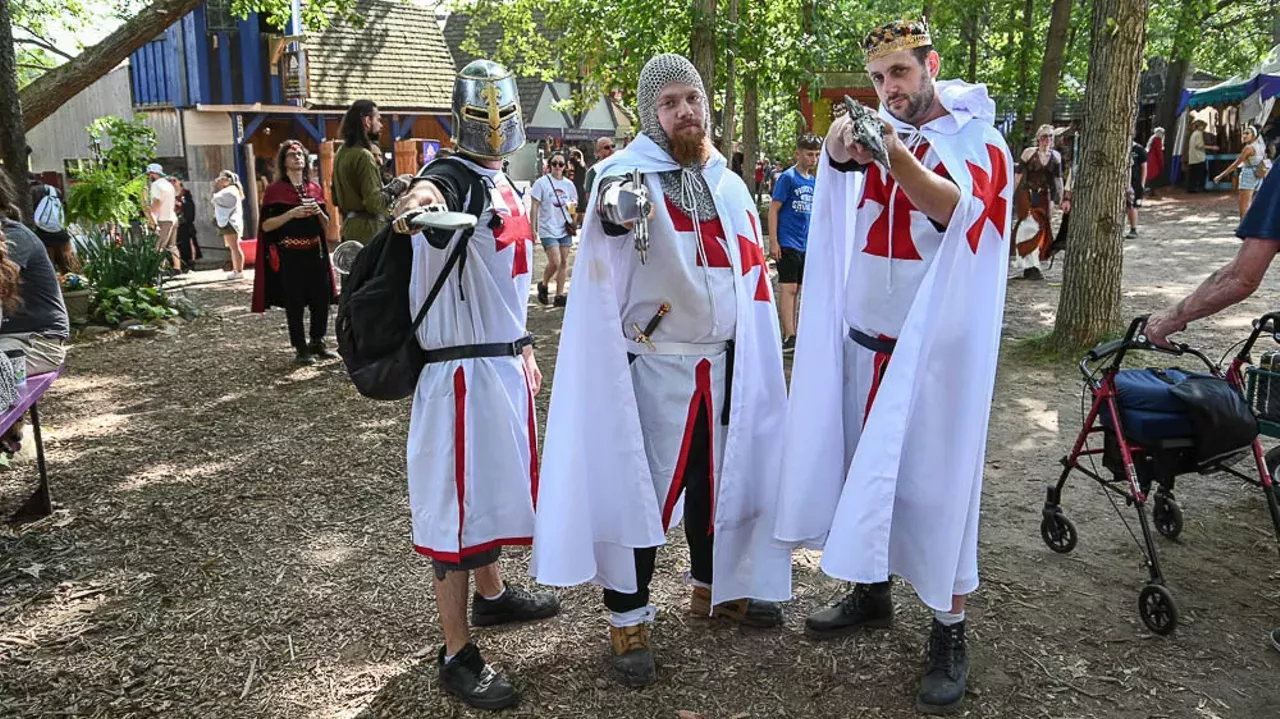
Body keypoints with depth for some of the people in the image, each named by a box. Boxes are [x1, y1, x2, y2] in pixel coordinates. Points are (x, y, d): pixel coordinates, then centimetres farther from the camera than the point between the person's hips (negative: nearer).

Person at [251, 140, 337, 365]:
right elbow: (266, 225, -7)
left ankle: (317, 343, 21)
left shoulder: (314, 188, 13)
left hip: (315, 252, 5)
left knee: (322, 299, 5)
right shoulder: (275, 190, -1)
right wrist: (292, 213, -18)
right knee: (295, 303, -1)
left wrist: (319, 212, -5)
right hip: (289, 255, -4)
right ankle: (301, 349, 8)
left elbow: (326, 224, 16)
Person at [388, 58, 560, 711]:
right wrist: (420, 199, -62)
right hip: (462, 369, -9)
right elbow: (428, 193, -39)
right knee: (458, 501, -1)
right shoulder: (453, 178, -12)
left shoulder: (505, 185, 15)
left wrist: (525, 350, 23)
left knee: (495, 484, 23)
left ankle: (492, 594, 44)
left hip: (505, 362, 9)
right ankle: (457, 656, 11)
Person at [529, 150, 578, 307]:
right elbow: (535, 207, -4)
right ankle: (543, 286, 15)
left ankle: (560, 295, 10)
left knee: (564, 262, 3)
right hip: (548, 230, -5)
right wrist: (533, 228, -8)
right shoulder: (542, 182, -5)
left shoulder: (568, 184, 8)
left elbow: (574, 202, 22)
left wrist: (572, 204, -2)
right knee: (555, 262, -12)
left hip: (565, 229, 5)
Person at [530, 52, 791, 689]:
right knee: (640, 488, -2)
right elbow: (610, 214, -33)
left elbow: (751, 272, 16)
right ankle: (627, 619, 15)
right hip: (653, 366, -6)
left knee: (718, 477, 17)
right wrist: (617, 209, -57)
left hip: (723, 363, 6)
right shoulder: (632, 174, -8)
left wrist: (754, 357, 16)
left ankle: (713, 586, 38)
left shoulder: (729, 184, 10)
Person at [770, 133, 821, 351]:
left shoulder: (813, 181, 12)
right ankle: (789, 337, -6)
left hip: (806, 245, 7)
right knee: (788, 288, -7)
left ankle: (791, 333, 19)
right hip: (788, 244, -7)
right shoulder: (788, 178, -8)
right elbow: (773, 209, -10)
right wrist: (773, 242, -15)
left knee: (796, 289, 12)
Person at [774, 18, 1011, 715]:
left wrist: (893, 158, -40)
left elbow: (957, 209, -23)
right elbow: (833, 169, -11)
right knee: (861, 465, 11)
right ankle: (870, 590, 30)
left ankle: (949, 632, 13)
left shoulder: (979, 140, -3)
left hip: (934, 347, -4)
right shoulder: (878, 132, 9)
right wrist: (839, 151, -34)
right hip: (862, 340, 4)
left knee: (932, 480, -1)